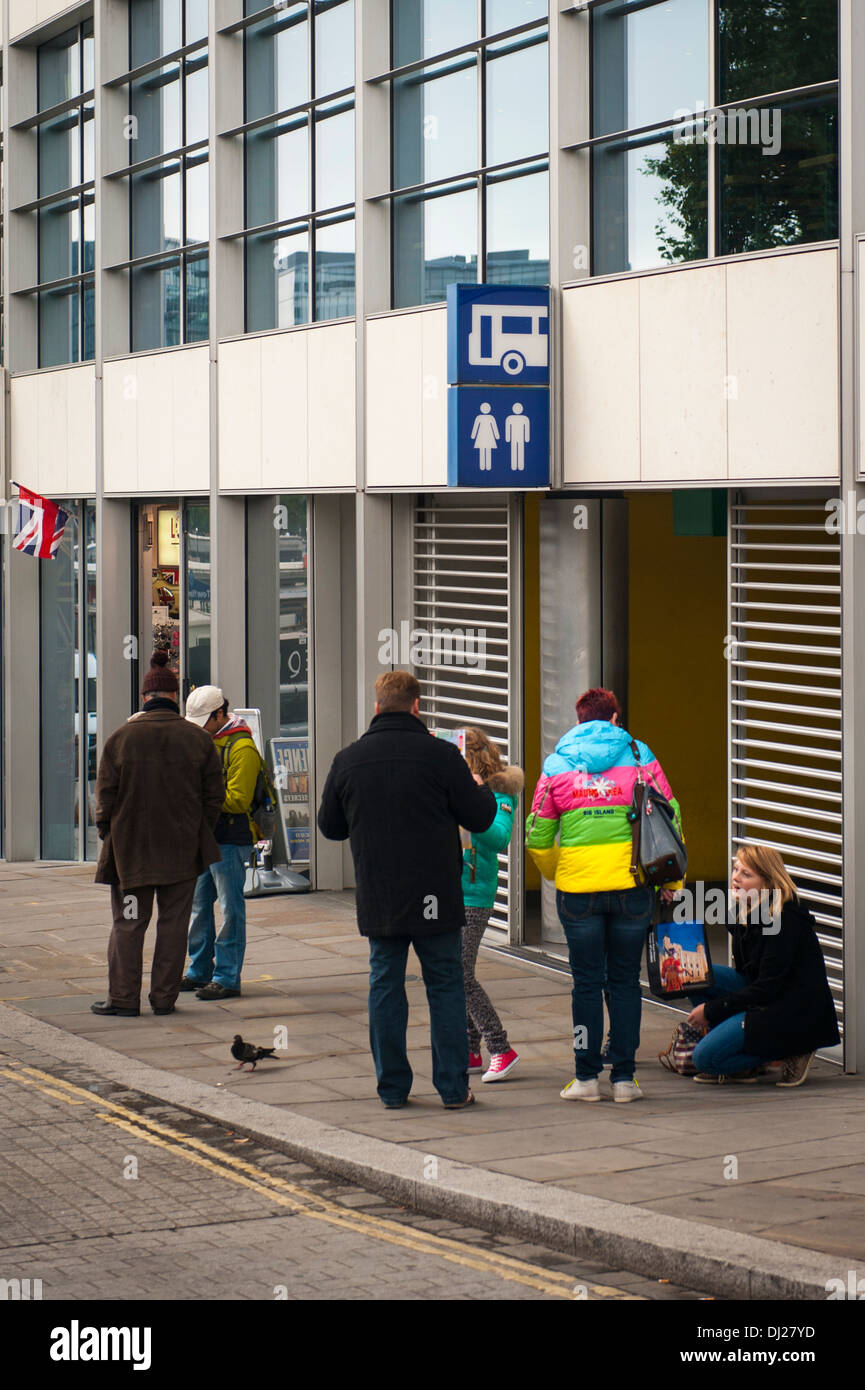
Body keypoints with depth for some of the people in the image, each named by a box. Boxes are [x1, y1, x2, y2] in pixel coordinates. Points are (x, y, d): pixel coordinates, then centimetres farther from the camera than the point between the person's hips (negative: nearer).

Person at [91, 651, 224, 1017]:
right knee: (173, 923, 7)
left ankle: (123, 997, 5)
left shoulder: (121, 738, -5)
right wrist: (199, 836, 13)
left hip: (132, 849, -1)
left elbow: (106, 794, -3)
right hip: (183, 850, 1)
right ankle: (164, 997, 8)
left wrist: (107, 836, 9)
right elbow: (214, 797, 2)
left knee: (128, 924, 6)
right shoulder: (197, 740, -1)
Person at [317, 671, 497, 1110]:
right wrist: (482, 789, 17)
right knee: (445, 984, 7)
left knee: (385, 985, 10)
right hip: (434, 895, -2)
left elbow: (330, 826, 10)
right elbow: (479, 817, -4)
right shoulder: (441, 755, -9)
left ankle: (392, 1087, 11)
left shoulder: (347, 760, 0)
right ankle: (453, 1087, 8)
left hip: (378, 898, 2)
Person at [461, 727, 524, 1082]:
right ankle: (469, 1053, 18)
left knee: (461, 976, -11)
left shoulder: (497, 793, -8)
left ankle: (501, 1050, -4)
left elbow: (501, 837, -20)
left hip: (473, 894, -8)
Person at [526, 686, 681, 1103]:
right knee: (625, 981, 8)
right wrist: (669, 880, 12)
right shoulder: (639, 756, 5)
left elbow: (538, 837, 8)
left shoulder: (556, 765, 6)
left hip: (577, 888, 0)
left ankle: (586, 1076, 7)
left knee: (587, 983, 7)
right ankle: (624, 1077, 8)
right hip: (631, 885, 0)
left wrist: (557, 874, 26)